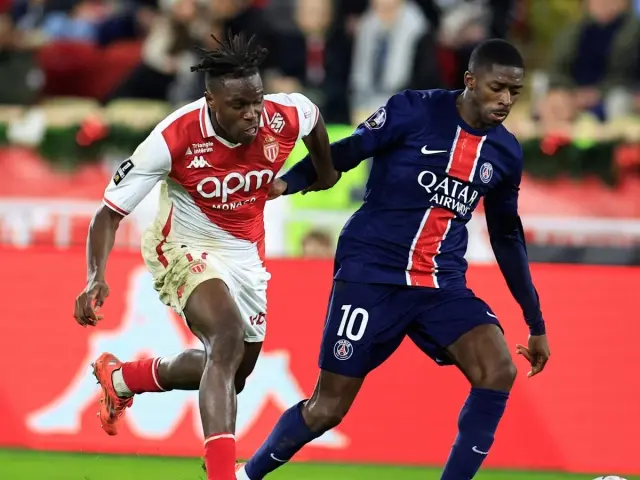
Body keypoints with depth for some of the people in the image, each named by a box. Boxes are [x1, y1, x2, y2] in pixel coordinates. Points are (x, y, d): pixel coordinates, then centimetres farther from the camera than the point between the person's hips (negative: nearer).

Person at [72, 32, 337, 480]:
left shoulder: (287, 119, -20)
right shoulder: (174, 138, -29)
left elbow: (313, 114, 8)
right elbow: (110, 213, -22)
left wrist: (325, 170, 25)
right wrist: (97, 277, -38)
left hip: (246, 255, 6)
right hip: (184, 249, -6)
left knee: (233, 371, 19)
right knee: (228, 337, -32)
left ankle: (122, 378, 45)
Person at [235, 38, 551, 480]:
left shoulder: (506, 153, 7)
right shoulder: (415, 111, -9)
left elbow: (507, 237, 18)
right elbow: (346, 152, -9)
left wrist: (536, 323, 21)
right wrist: (289, 182, -28)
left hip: (443, 285, 5)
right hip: (372, 275, -5)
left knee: (499, 371, -20)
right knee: (328, 409, -1)